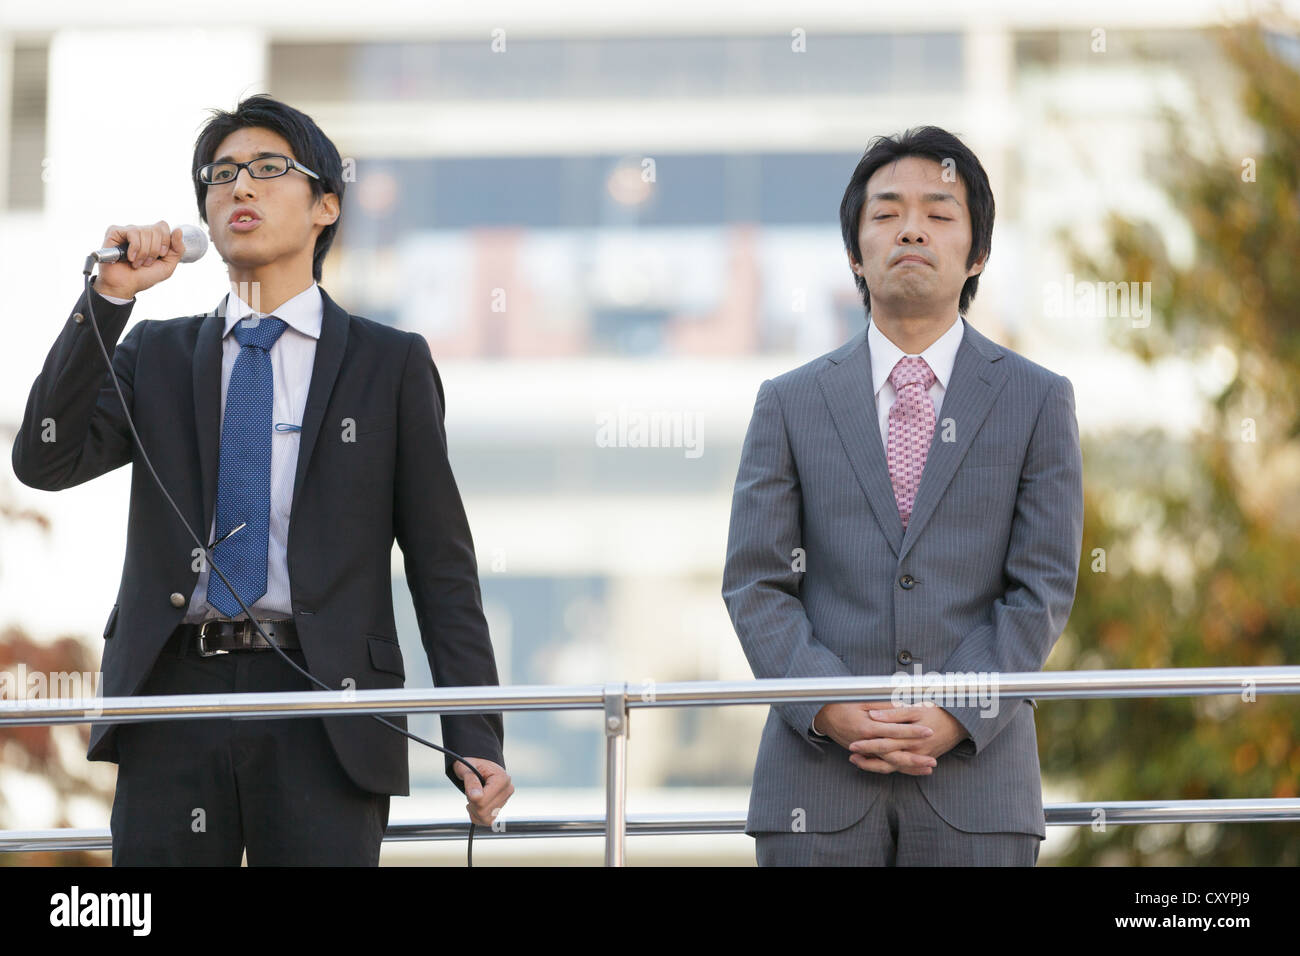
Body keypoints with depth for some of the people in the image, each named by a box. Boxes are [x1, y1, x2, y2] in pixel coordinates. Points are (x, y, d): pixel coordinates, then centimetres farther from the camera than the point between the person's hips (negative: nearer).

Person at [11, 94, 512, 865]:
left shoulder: (390, 365, 10)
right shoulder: (158, 355, 17)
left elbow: (441, 564, 5)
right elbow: (46, 462, 1)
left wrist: (475, 740, -5)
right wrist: (108, 298, -6)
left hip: (323, 715, -2)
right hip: (177, 692, 2)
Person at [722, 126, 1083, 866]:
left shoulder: (1038, 401, 8)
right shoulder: (790, 405, 10)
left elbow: (1044, 586, 1)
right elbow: (756, 583, 4)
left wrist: (957, 715, -11)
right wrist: (830, 710, -12)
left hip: (975, 785, 0)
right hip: (820, 782, 1)